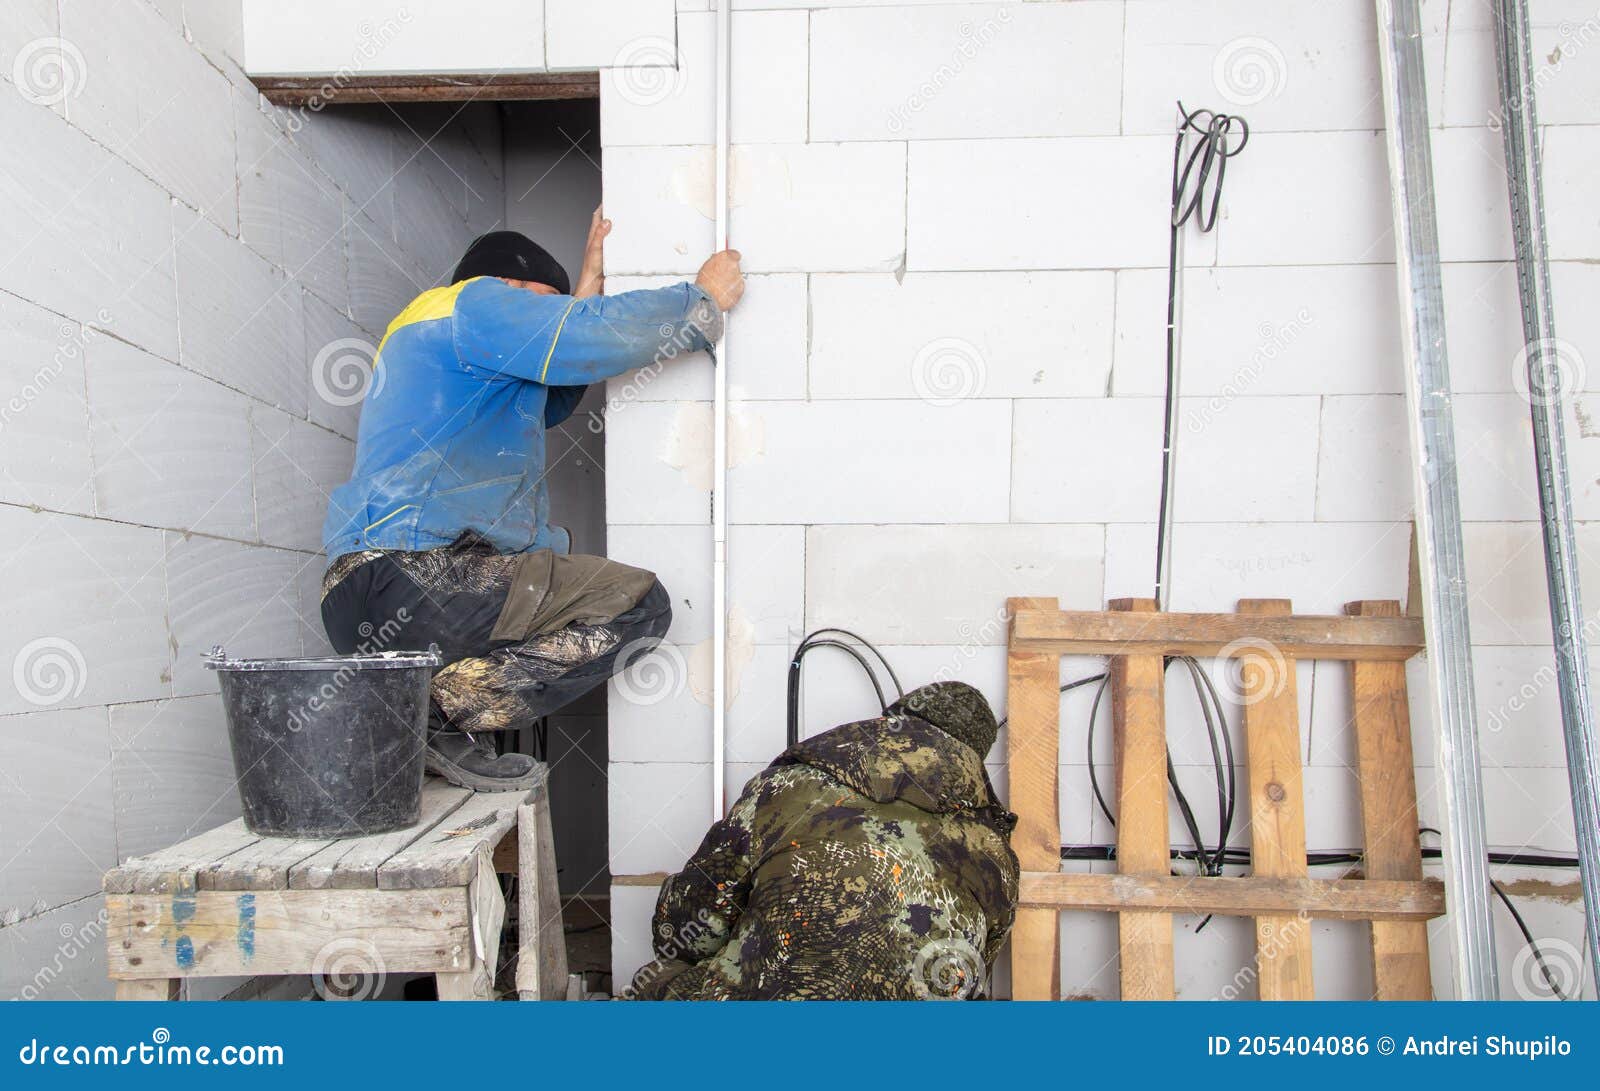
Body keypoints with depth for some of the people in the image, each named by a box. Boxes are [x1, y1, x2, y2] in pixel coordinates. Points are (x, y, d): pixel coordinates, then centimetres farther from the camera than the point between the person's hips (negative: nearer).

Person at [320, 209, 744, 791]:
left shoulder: (419, 332, 34)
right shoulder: (475, 300, 3)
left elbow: (547, 403, 37)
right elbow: (605, 333, -10)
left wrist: (589, 281, 36)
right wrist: (705, 298, 7)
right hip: (415, 575, -11)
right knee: (639, 602, -10)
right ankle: (445, 709, -16)